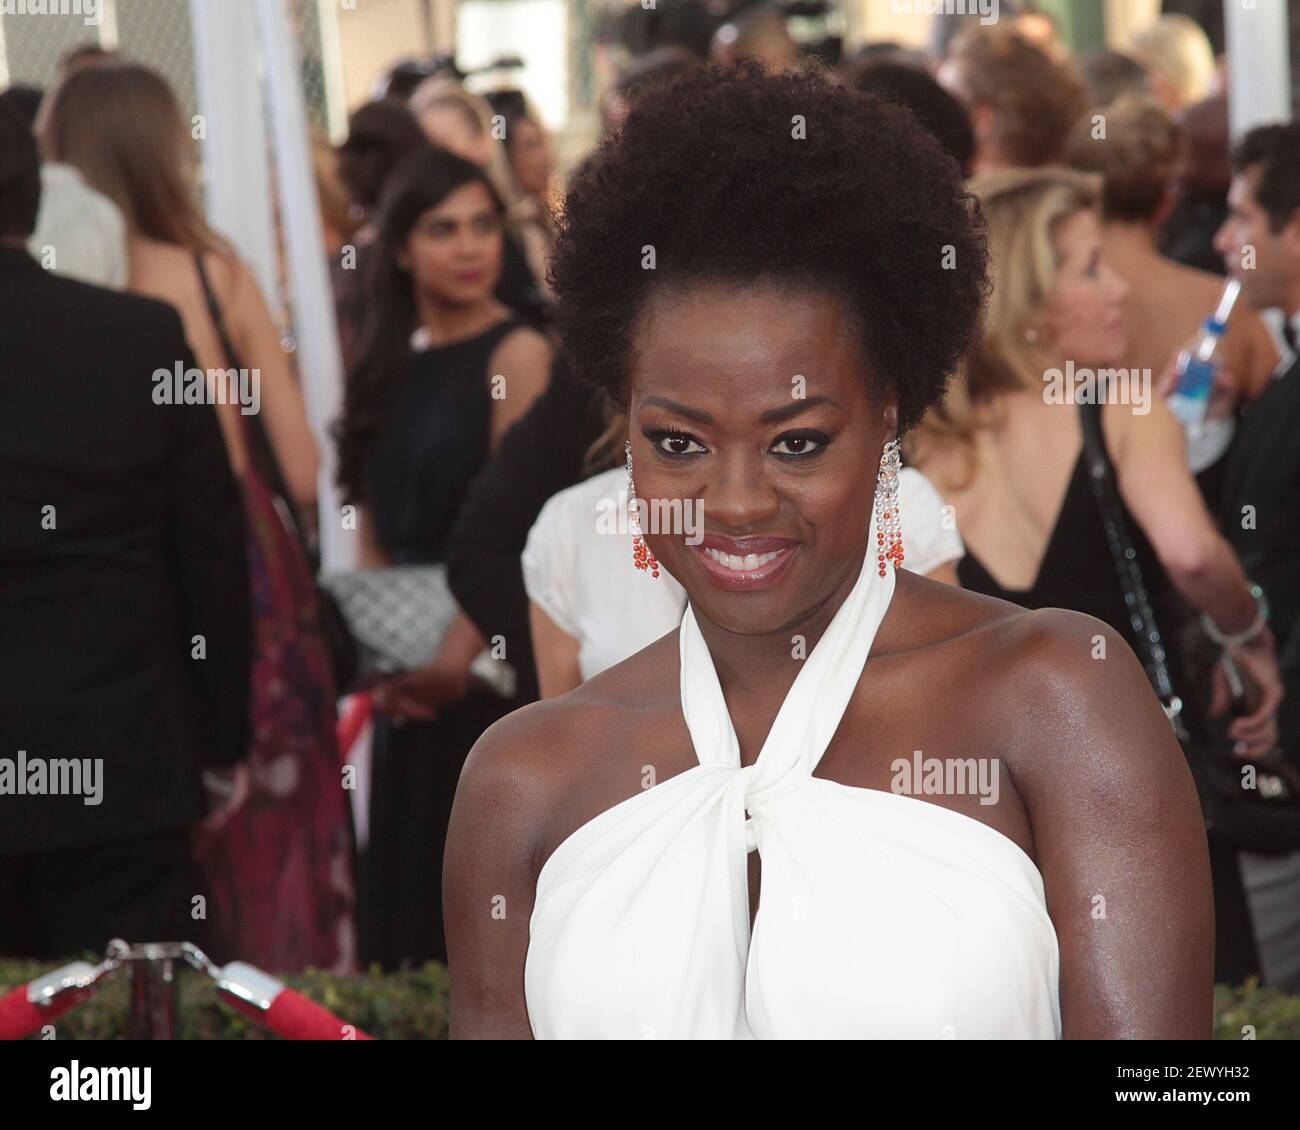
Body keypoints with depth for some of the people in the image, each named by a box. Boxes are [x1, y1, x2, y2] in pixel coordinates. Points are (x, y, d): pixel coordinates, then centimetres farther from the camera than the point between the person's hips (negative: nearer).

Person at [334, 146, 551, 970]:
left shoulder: (516, 354, -7)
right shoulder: (391, 368, 12)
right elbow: (375, 528, 11)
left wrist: (458, 656, -21)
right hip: (412, 681, 7)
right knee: (403, 894, 9)